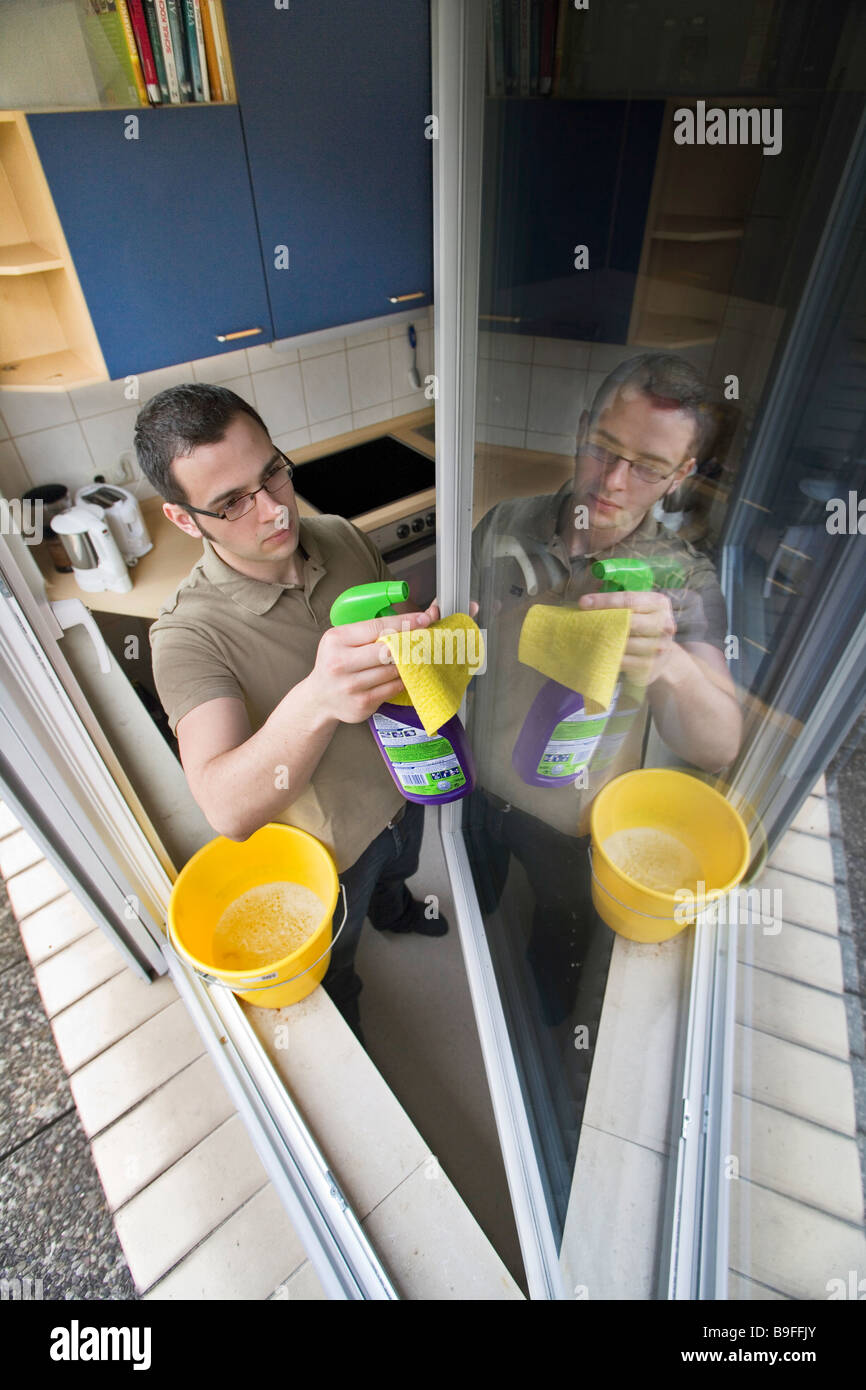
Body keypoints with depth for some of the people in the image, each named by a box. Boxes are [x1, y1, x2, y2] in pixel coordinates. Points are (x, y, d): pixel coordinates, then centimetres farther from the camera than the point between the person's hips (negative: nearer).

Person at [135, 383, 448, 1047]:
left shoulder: (344, 537, -16)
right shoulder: (188, 635, -33)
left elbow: (404, 632, 0)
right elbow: (227, 808, -45)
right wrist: (314, 701, -65)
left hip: (403, 780, 4)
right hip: (332, 844, -4)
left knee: (396, 869, 38)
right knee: (333, 958, 27)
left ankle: (392, 910, 76)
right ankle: (347, 1043, 64)